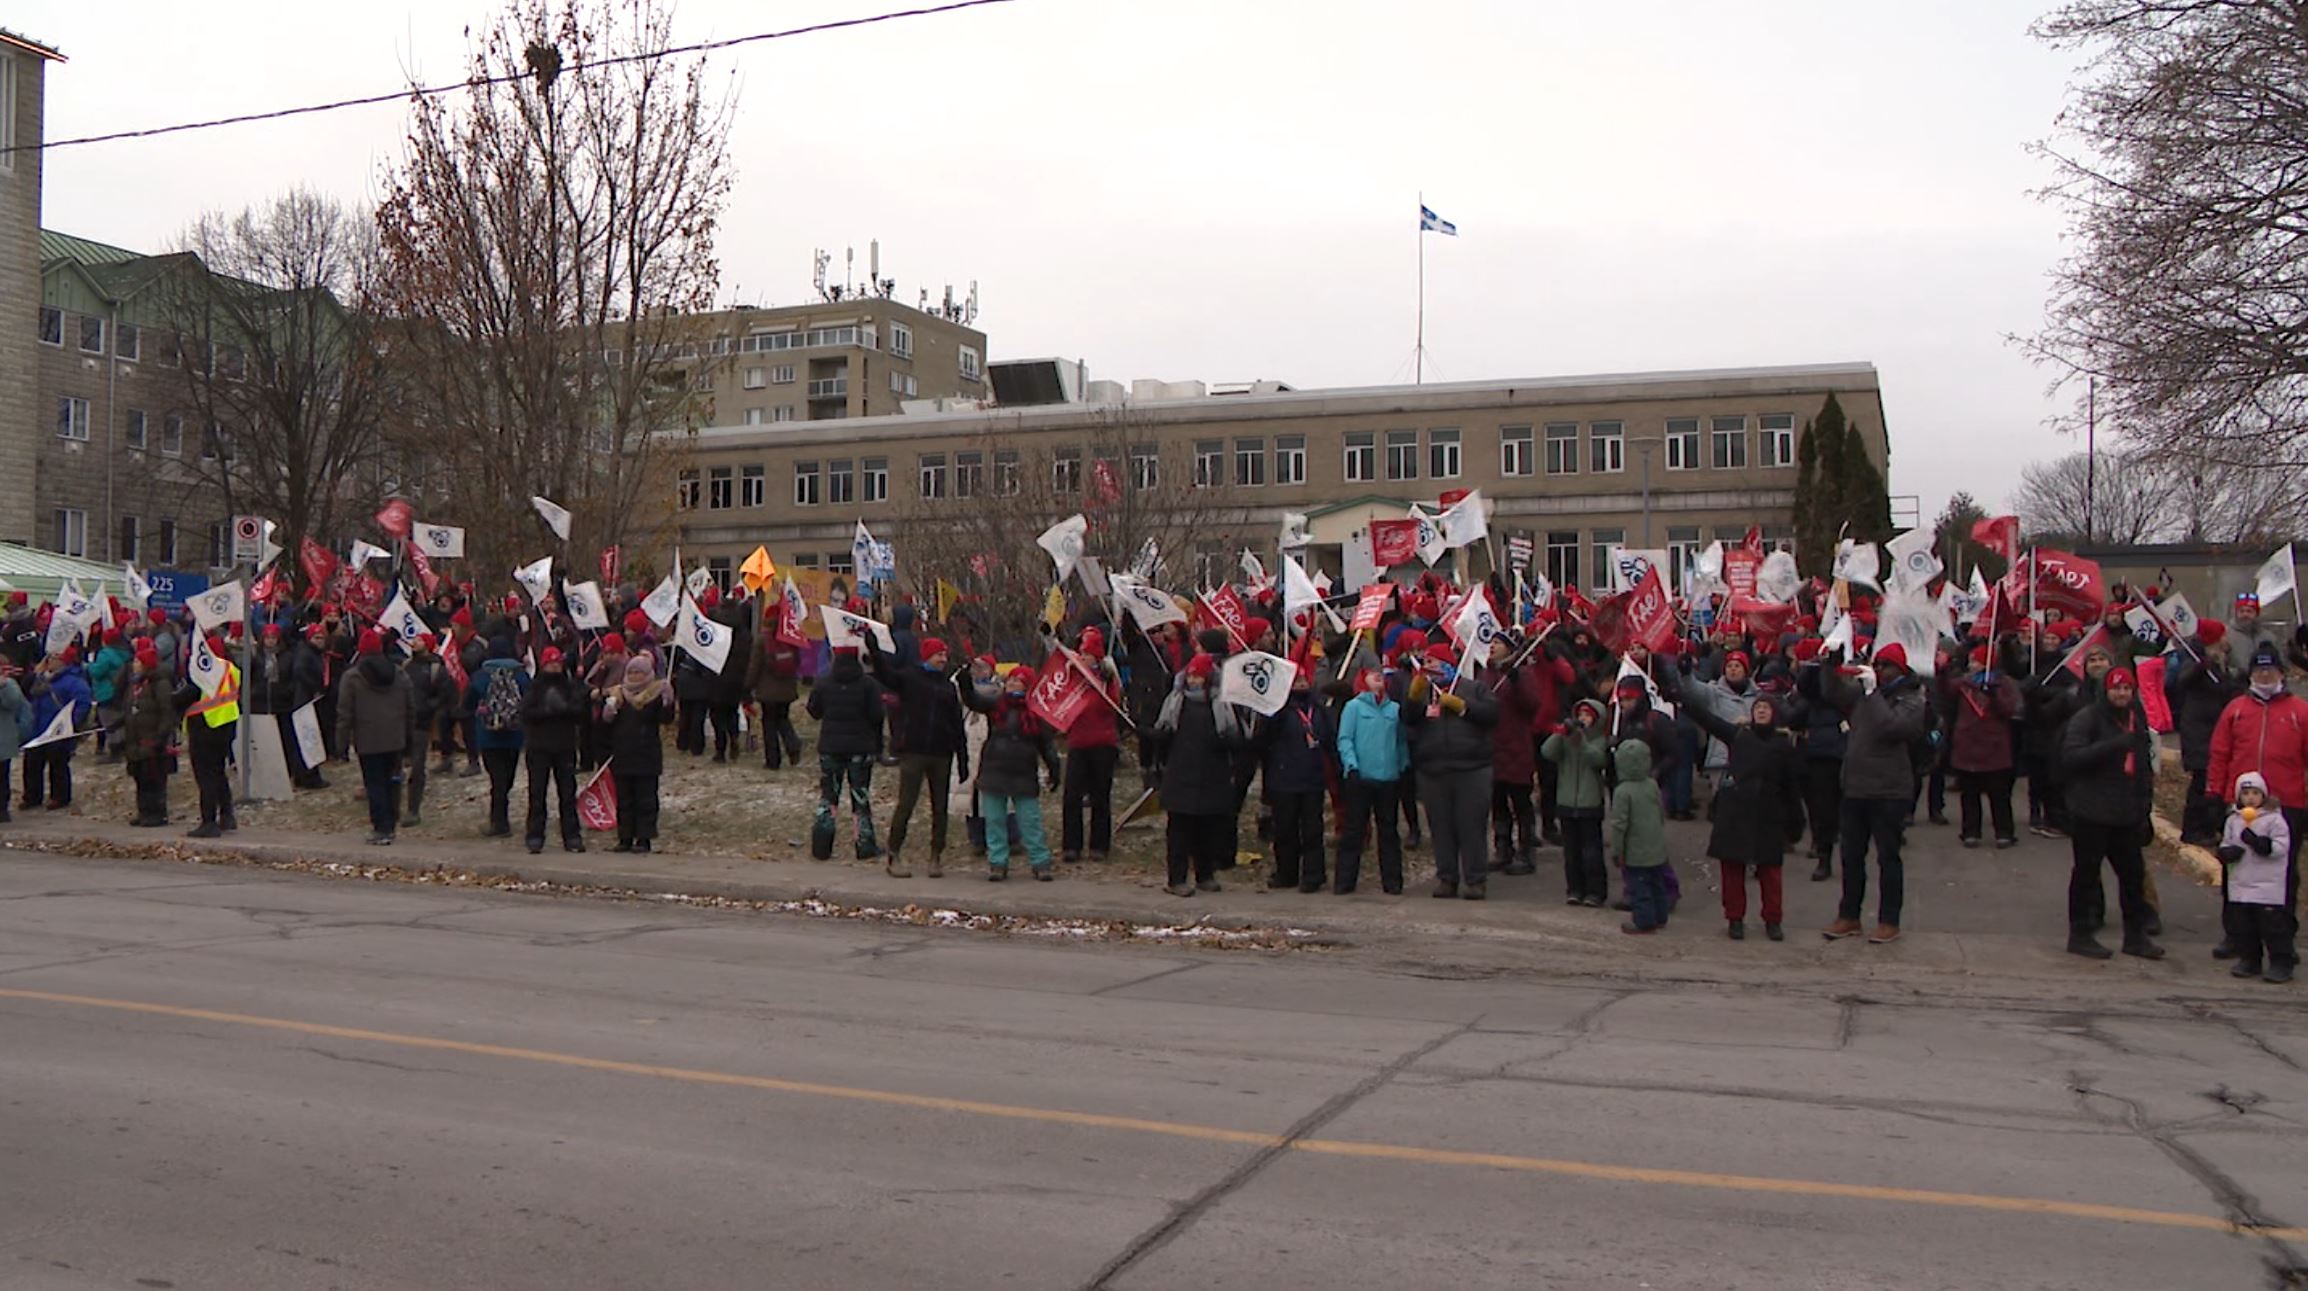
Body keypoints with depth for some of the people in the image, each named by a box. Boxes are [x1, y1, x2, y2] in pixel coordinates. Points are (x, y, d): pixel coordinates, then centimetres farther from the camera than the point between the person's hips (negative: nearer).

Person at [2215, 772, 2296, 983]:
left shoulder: (2275, 819, -5)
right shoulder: (2233, 820, 11)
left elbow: (2281, 847, -13)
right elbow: (2224, 847, 13)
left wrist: (2257, 842, -26)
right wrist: (2228, 852, -10)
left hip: (2270, 888, -5)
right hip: (2239, 885, 5)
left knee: (2274, 924, -4)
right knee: (2241, 925, 9)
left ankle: (2282, 963, 5)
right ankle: (2249, 960, 21)